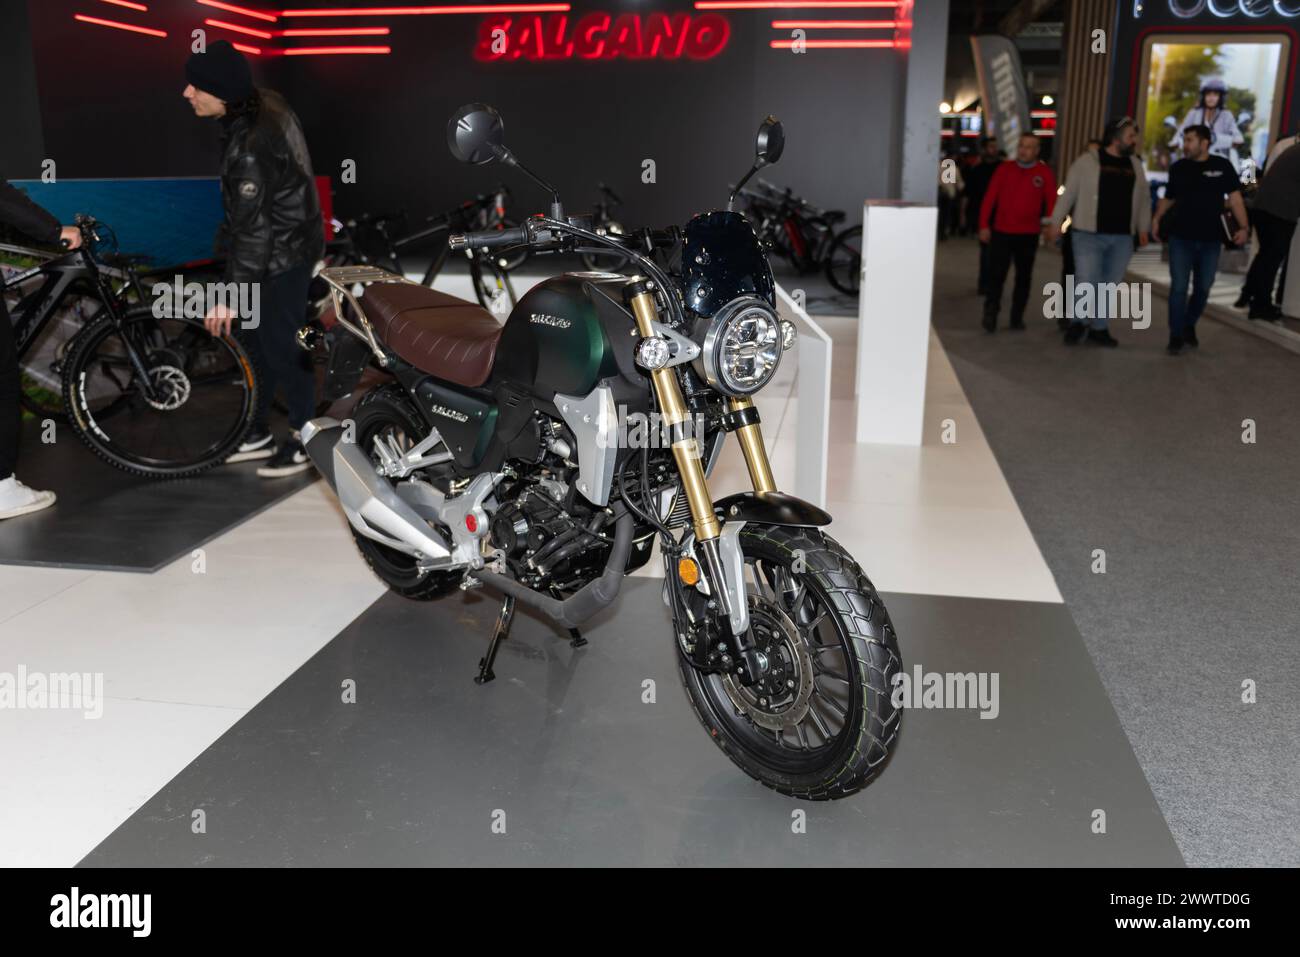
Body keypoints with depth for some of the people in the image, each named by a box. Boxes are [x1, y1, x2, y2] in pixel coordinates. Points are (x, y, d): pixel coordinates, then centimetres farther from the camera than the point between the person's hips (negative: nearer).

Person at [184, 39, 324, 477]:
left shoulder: (250, 146, -29)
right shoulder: (265, 104, -1)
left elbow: (252, 227, -27)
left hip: (281, 255, -10)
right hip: (286, 241, 10)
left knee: (280, 346, 3)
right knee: (256, 339, 17)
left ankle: (305, 440, 19)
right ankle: (257, 433, 31)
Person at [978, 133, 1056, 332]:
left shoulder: (1044, 172, 1)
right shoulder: (1004, 168, 2)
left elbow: (1051, 200, -2)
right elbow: (990, 198, 1)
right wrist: (984, 225, -4)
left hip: (1028, 234, 1)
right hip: (1001, 232, -1)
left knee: (1024, 277, 8)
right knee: (996, 275, -3)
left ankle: (1017, 317, 17)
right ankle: (990, 316, 0)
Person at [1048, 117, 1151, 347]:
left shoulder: (1135, 165, 12)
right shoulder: (1088, 160, -3)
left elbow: (1144, 198, 18)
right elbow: (1069, 193, -2)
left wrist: (1143, 228, 12)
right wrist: (1056, 222, -5)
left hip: (1122, 238, 5)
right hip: (1089, 234, -5)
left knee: (1109, 285, 8)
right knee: (1086, 283, -9)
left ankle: (1099, 328, 18)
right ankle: (1078, 322, 13)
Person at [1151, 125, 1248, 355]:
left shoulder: (1222, 166, -3)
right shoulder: (1178, 168, 2)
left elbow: (1234, 197, -3)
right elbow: (1168, 198, 12)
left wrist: (1243, 227, -12)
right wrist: (1157, 218, -5)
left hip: (1211, 240, 0)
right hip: (1181, 238, 0)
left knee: (1203, 288, 12)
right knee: (1178, 288, -3)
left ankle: (1190, 326, 32)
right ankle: (1176, 335, 5)